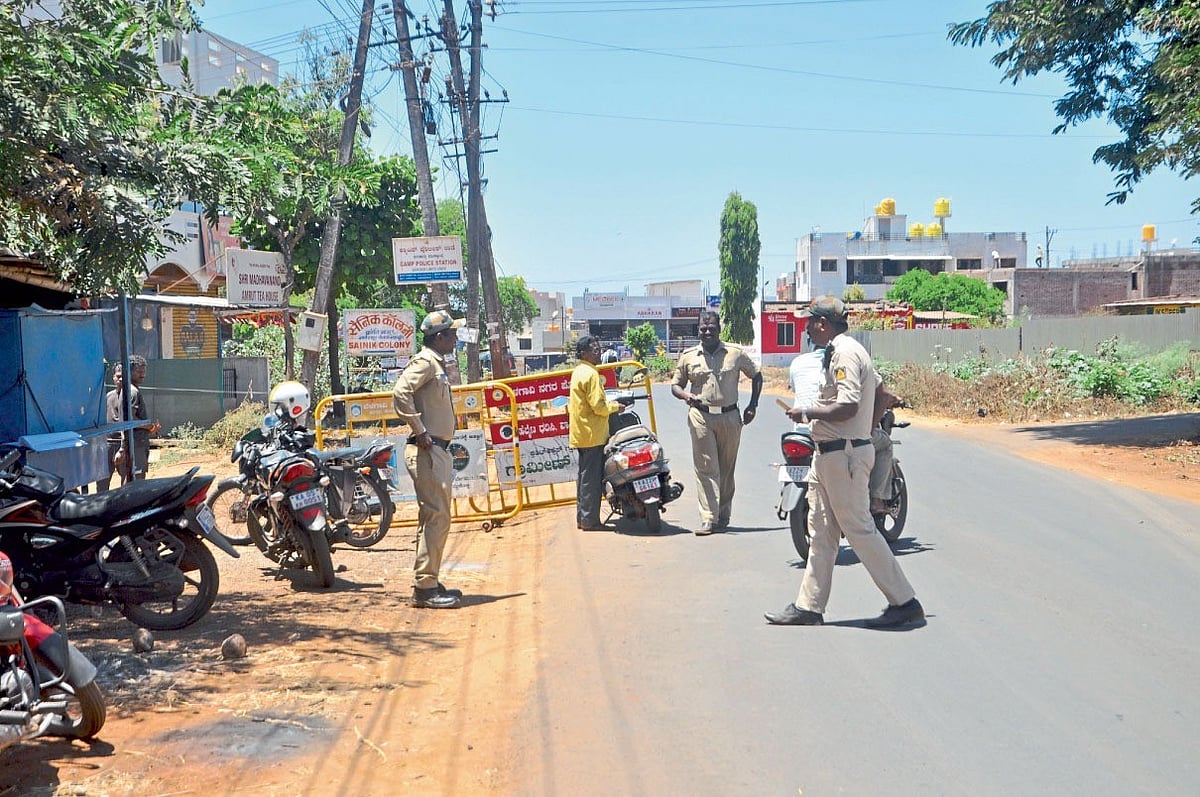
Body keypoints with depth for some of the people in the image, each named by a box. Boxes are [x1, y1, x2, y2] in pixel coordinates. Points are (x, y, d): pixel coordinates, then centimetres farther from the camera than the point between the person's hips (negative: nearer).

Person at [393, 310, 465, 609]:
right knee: (436, 516, -11)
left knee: (435, 517, 14)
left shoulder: (437, 365, 19)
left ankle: (429, 583, 21)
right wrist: (420, 431, -23)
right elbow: (400, 394, -26)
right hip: (427, 450, -11)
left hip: (438, 450, 11)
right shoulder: (424, 362, -11)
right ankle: (425, 587, -10)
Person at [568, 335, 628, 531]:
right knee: (592, 478, -6)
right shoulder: (590, 374, -15)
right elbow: (598, 406, -20)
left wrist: (608, 404, 14)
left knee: (584, 476, 14)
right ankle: (590, 520, -3)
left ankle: (582, 518, 19)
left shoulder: (578, 371, 16)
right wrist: (614, 406, -4)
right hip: (593, 434, -10)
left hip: (580, 434, 10)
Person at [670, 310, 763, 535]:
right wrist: (685, 395, -12)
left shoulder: (735, 353, 5)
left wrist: (753, 405, 8)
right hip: (701, 417, -1)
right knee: (706, 468, -7)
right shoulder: (688, 356, 6)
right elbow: (675, 385, 12)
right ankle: (708, 518, -9)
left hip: (730, 417, 1)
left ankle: (723, 516, 17)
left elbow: (756, 375, 16)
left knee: (727, 469, 7)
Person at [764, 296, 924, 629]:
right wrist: (866, 428, 26)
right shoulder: (840, 350, 16)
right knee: (821, 531, 12)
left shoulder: (844, 353, -16)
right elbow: (883, 393, 23)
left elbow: (847, 407, -27)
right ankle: (809, 607, 17)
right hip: (828, 454, 11)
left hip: (843, 454, -11)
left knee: (859, 529, -5)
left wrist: (807, 412, -15)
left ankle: (904, 602, 3)